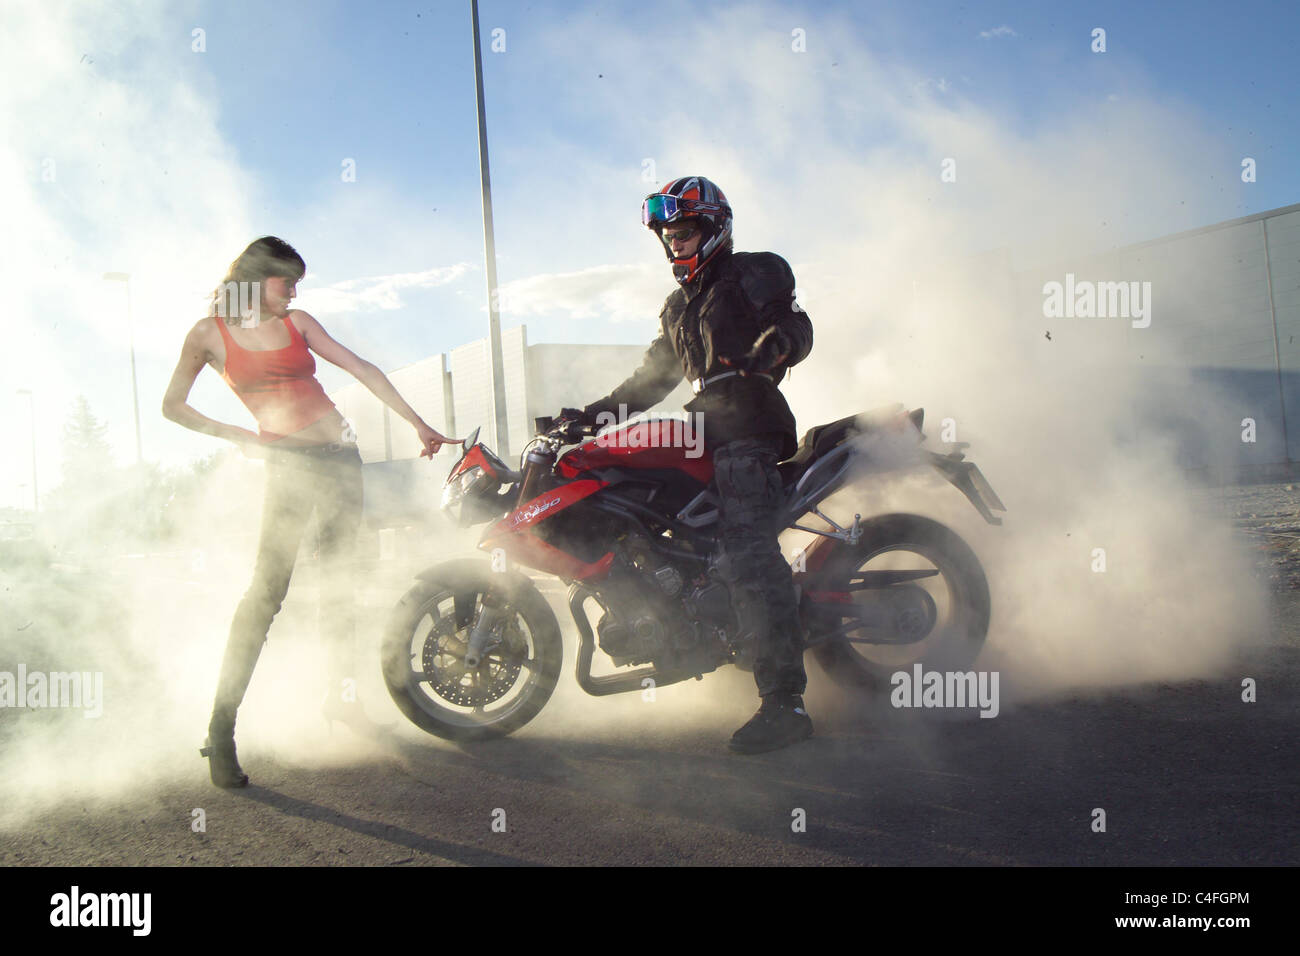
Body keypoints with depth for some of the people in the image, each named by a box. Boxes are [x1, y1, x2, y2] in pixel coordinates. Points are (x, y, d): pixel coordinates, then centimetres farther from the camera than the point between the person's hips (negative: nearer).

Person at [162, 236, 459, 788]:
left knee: (337, 577, 9)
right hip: (289, 461, -5)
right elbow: (173, 405, 10)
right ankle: (221, 730, -11)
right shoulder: (210, 333, 3)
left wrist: (416, 422, 9)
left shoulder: (297, 323, 12)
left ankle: (341, 691, 23)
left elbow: (361, 370, 12)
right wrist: (235, 435, -1)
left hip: (340, 453, 5)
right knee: (268, 589, -14)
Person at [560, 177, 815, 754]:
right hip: (708, 433, 10)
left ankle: (785, 701, -29)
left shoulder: (754, 273, 5)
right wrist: (594, 413, 26)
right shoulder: (679, 306, 29)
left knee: (748, 556, -23)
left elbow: (796, 326, -10)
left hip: (748, 429, -10)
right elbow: (653, 378, 34)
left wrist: (772, 347, -33)